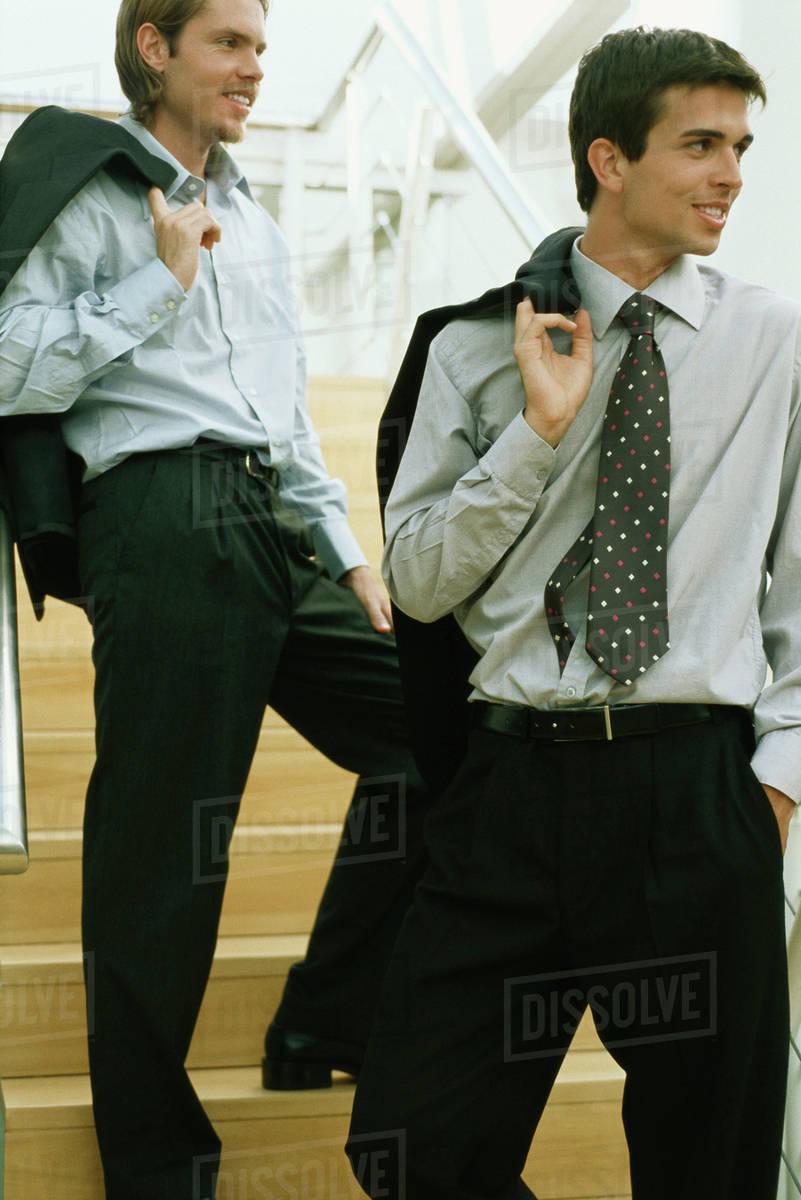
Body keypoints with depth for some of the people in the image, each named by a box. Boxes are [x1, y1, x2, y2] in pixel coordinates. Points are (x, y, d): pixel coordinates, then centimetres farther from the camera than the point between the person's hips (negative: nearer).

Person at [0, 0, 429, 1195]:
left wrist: (350, 553, 18)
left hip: (276, 531, 8)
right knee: (159, 854, -5)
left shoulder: (255, 226, 26)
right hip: (164, 524, -8)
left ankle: (324, 1029, 14)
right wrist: (165, 277, -5)